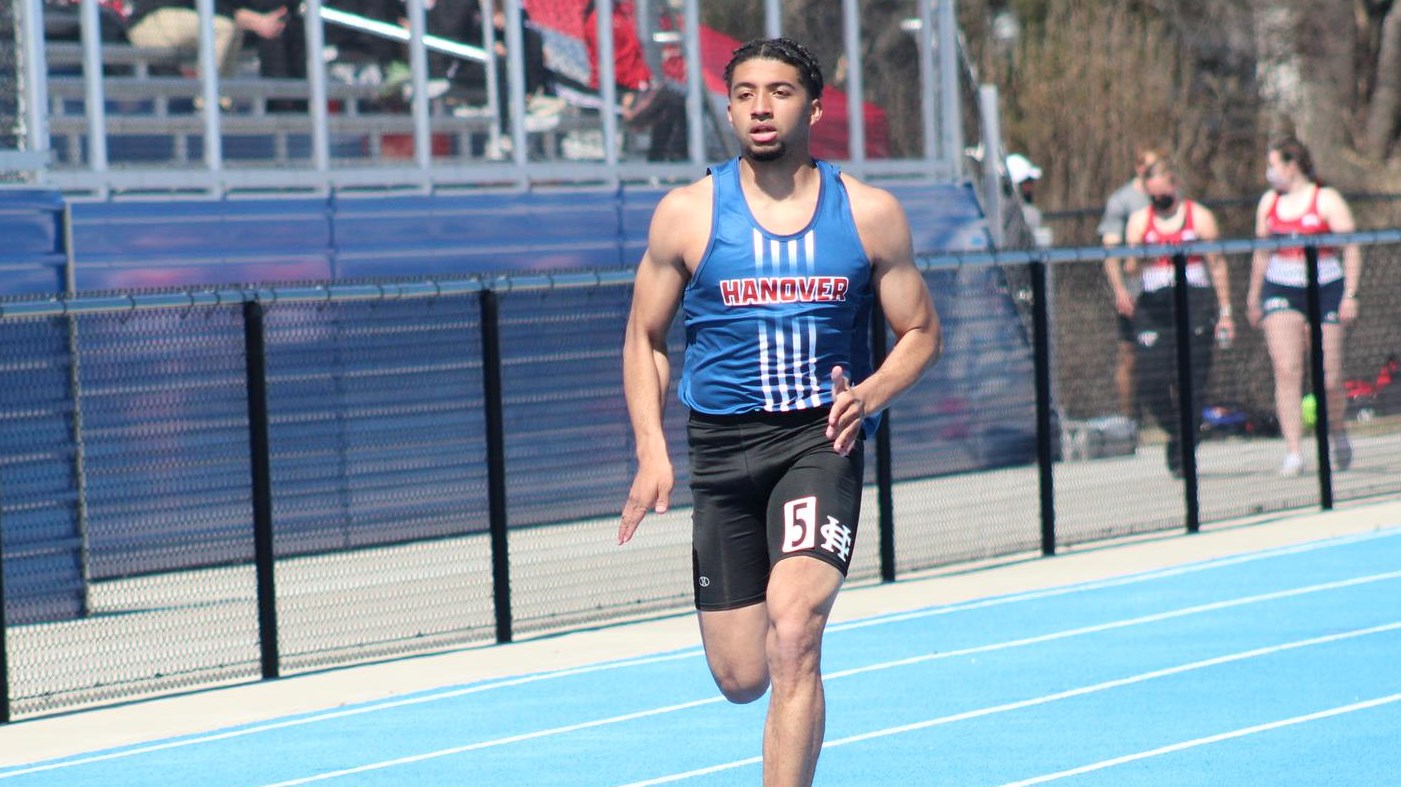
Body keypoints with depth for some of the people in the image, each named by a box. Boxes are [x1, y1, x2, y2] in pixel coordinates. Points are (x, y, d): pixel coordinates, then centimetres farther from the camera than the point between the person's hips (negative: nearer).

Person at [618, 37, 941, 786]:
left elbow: (920, 332, 9)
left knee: (792, 637, -22)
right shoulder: (686, 213, 1)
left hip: (822, 438, -1)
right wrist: (652, 451, -4)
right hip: (722, 444, 1)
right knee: (740, 678, 3)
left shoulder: (869, 213, 2)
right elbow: (644, 338, 9)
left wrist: (870, 393, -12)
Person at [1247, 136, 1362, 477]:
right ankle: (1293, 453, -16)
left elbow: (1351, 249, -5)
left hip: (1325, 288, -3)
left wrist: (1350, 295, -13)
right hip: (1280, 291, 3)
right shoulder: (1268, 202, 12)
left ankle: (1337, 431, 27)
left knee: (1328, 377, -3)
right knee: (1286, 371, -13)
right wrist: (1254, 296, 21)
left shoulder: (1327, 200, -3)